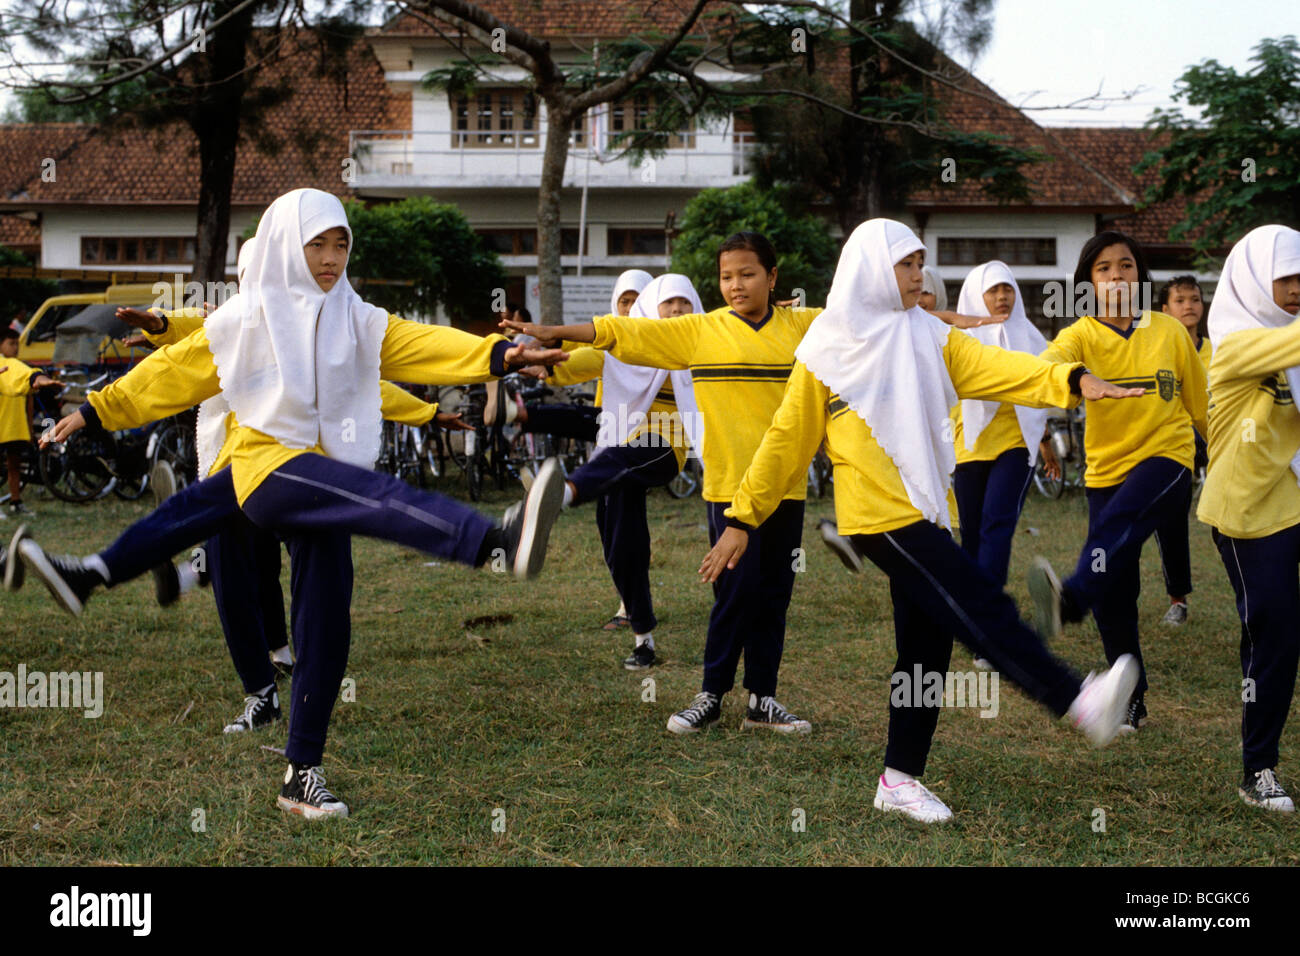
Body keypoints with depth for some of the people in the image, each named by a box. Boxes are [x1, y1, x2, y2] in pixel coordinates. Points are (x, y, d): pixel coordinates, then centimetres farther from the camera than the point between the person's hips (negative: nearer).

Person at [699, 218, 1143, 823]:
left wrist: (1071, 379, -21)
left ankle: (900, 779, 17)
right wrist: (741, 519, 1)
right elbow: (786, 440, 2)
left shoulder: (929, 336, 12)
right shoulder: (830, 349, -2)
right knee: (981, 605, -19)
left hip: (926, 511, 7)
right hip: (879, 514, -7)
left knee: (925, 648, 8)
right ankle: (1080, 702, -27)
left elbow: (994, 368, -4)